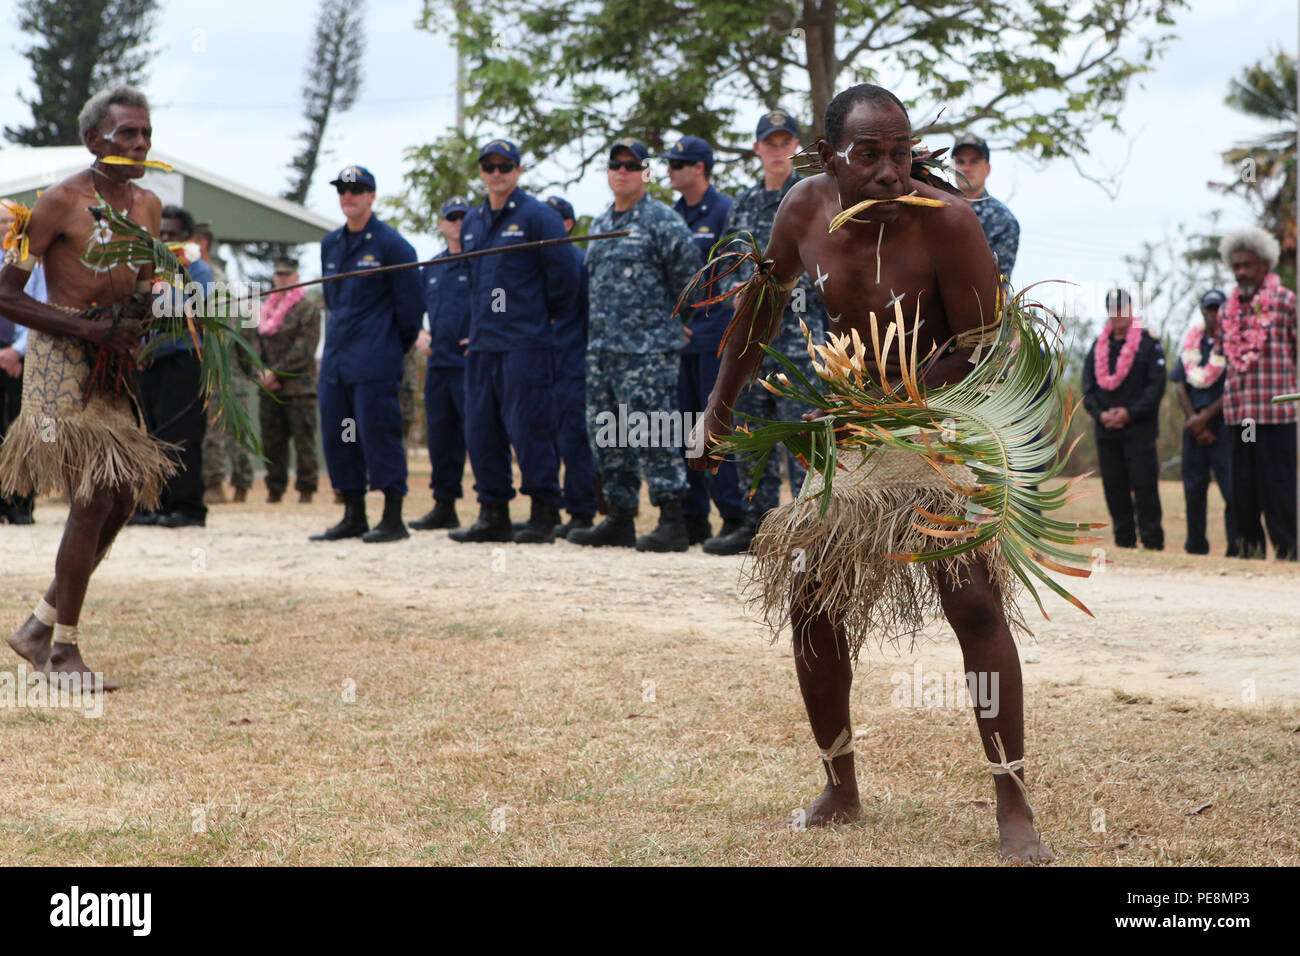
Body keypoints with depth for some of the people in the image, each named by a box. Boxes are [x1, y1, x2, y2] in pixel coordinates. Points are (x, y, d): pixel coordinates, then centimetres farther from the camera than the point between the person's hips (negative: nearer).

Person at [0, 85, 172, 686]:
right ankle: (63, 649, -3)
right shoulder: (60, 202, -12)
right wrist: (90, 332, -21)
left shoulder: (147, 206, 11)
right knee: (94, 497, -15)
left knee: (121, 500, 5)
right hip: (61, 363, -8)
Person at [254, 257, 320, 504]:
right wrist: (262, 372, -1)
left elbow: (304, 349, -10)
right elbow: (258, 342, 17)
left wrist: (277, 372, -13)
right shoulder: (266, 309, 17)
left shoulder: (308, 308, -2)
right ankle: (275, 490, 11)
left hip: (299, 385, -6)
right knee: (271, 441, 5)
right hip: (269, 389, 6)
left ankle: (306, 489, 0)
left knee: (303, 439, -4)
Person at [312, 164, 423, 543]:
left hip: (375, 361, -7)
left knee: (378, 433, -8)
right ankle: (353, 517, 15)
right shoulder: (330, 244, 14)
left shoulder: (390, 244, -6)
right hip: (335, 357, 7)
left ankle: (393, 519, -3)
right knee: (336, 436, 6)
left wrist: (393, 348, 3)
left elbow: (410, 304, -4)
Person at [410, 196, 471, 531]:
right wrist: (420, 334, 9)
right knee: (440, 438, 10)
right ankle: (444, 507, 18)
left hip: (473, 365, -7)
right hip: (438, 363, 7)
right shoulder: (431, 269, 18)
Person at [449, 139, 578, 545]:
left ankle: (544, 515, -1)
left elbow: (563, 276, -5)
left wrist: (546, 316, 4)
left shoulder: (538, 217, -5)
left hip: (526, 344, -7)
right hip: (482, 343, 7)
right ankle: (493, 516, 13)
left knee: (528, 427, -9)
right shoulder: (472, 222, 16)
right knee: (481, 428, 6)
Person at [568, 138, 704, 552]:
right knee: (606, 436, 9)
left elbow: (689, 272, -6)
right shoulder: (599, 224, 18)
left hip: (649, 349, -8)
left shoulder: (662, 220, -5)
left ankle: (672, 521, -8)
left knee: (652, 434, -11)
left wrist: (674, 318, 1)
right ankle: (619, 520, 16)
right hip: (601, 348, 8)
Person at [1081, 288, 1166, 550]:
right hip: (1105, 430, 4)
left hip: (1139, 428, -4)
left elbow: (1157, 384, -4)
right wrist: (1100, 413, -6)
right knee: (1114, 488, 4)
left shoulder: (1149, 343, 2)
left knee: (1144, 487, -8)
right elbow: (1088, 386, 12)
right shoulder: (1098, 346, 15)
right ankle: (1124, 541, 10)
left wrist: (1130, 412, -13)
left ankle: (1152, 541, -6)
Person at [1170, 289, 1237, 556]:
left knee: (1231, 485, -11)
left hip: (1224, 421, -4)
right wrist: (1193, 419, -1)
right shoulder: (1192, 342, 14)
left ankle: (1236, 547, -10)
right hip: (1195, 424, 4)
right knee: (1193, 486, 5)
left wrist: (1205, 417, -9)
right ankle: (1196, 544, 14)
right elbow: (1180, 383, 11)